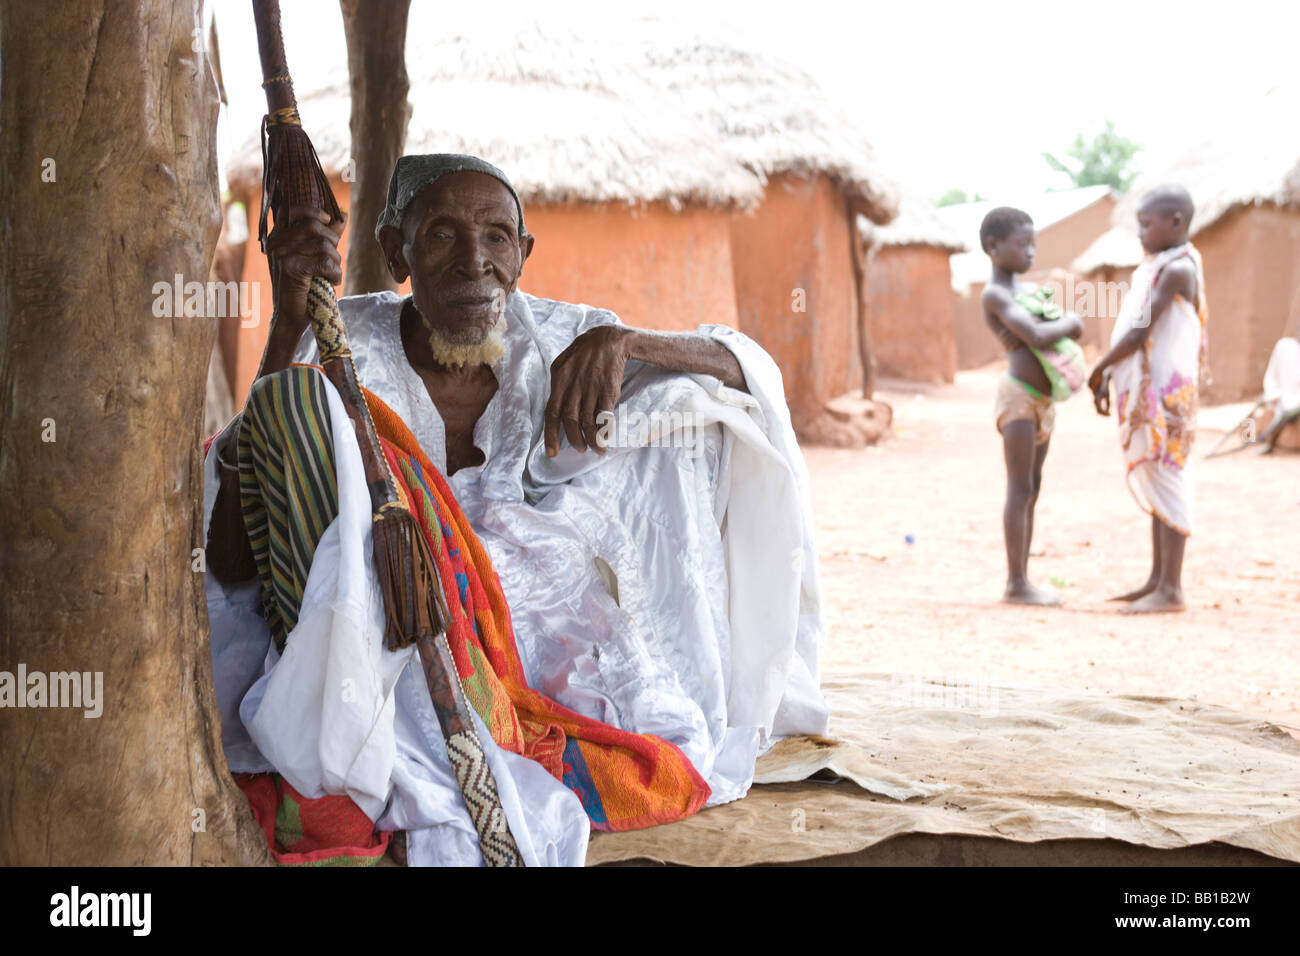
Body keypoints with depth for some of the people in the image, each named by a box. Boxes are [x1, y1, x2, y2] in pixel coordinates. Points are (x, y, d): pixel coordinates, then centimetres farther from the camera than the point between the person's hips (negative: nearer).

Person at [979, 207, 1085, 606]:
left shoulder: (1023, 290, 17)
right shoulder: (994, 294, -11)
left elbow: (1074, 329, 14)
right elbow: (1037, 337, -23)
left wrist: (1060, 325, -7)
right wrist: (1066, 322, -5)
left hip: (1043, 399, 9)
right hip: (1018, 397, -9)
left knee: (1032, 489, 9)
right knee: (1020, 489, -7)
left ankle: (1022, 580, 14)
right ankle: (1016, 584, -4)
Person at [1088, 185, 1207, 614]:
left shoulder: (1177, 270, -14)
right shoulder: (1153, 268, 16)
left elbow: (1142, 332, -17)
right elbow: (1129, 331, 17)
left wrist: (1099, 368, -7)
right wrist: (1107, 378, 10)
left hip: (1165, 392, -10)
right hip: (1143, 391, 10)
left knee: (1166, 481, -7)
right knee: (1152, 482, 13)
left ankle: (1171, 589, -4)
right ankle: (1157, 579, 21)